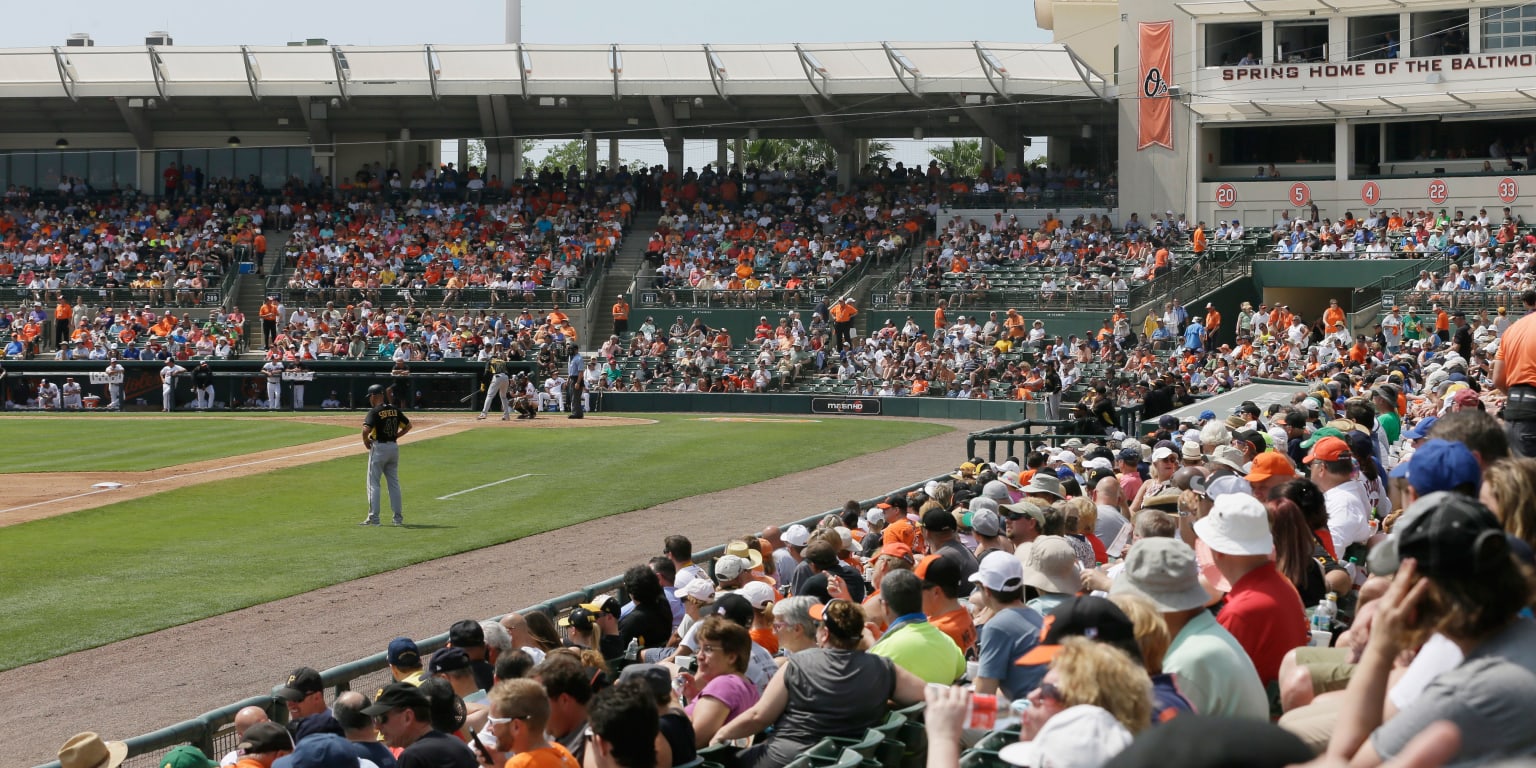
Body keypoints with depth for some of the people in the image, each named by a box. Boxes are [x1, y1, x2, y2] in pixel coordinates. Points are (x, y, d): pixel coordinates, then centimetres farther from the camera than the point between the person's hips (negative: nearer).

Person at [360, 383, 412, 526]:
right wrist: (395, 436, 12)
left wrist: (366, 442, -8)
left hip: (379, 447, -6)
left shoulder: (374, 412, -13)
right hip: (394, 447, 6)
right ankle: (398, 517, 12)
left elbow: (366, 430, -26)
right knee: (394, 483, 12)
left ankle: (373, 517, -3)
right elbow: (408, 426, 13)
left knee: (373, 483, 1)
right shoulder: (395, 410, 6)